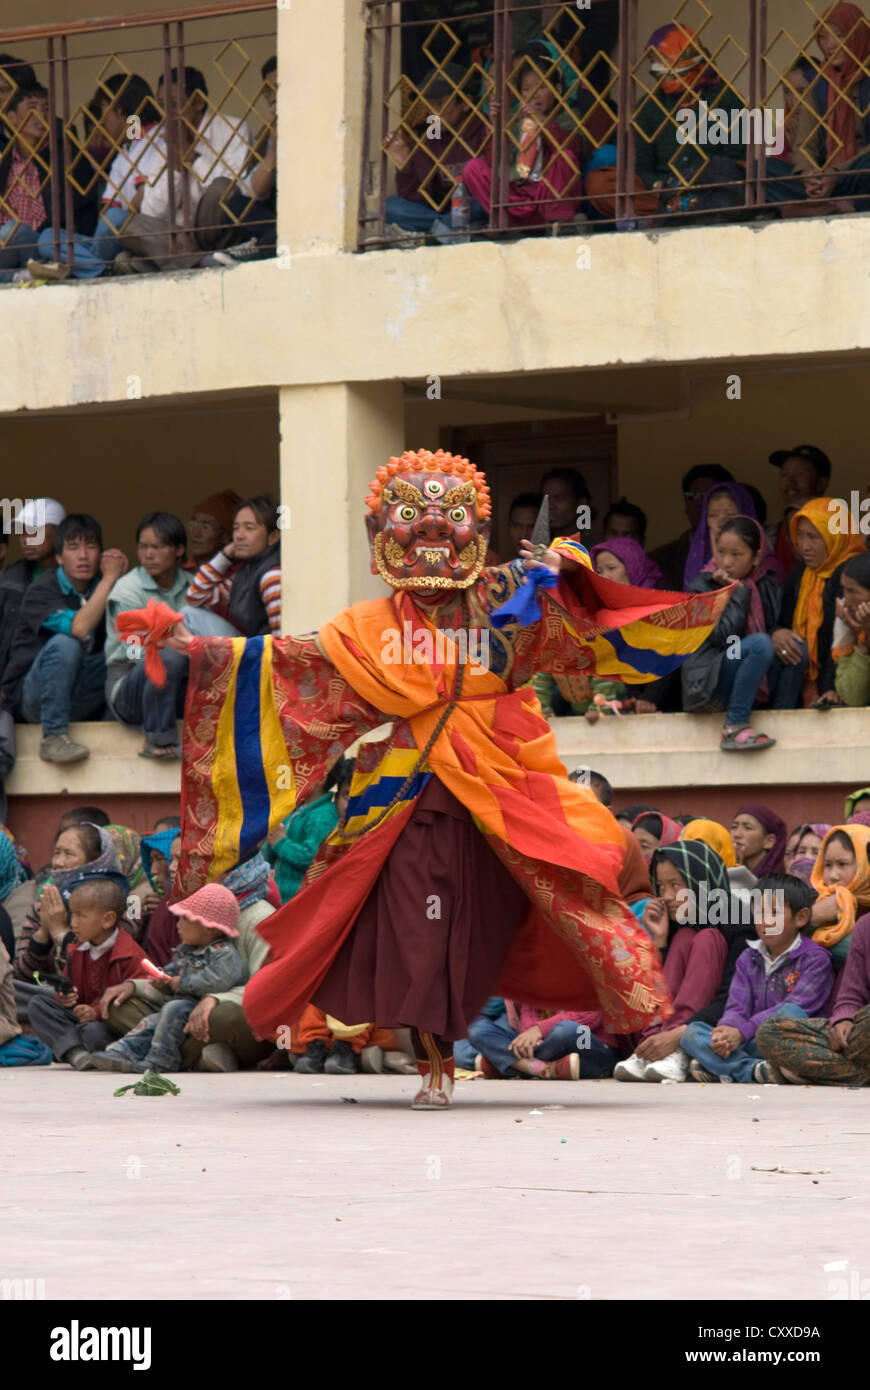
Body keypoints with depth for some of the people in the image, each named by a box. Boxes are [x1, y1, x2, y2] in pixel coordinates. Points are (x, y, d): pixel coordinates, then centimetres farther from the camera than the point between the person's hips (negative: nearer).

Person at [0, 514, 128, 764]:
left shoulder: (98, 588, 7)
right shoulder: (42, 591, -11)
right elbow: (79, 628, -29)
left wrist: (122, 579, -10)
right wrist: (109, 578, -21)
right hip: (31, 695, -5)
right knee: (64, 644, -33)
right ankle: (53, 738, -32)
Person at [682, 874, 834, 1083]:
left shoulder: (815, 959, 0)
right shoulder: (749, 959, 18)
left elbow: (794, 1006, -14)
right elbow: (737, 1007, 7)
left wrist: (742, 1032, -23)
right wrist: (726, 1030, -19)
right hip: (751, 1044, 5)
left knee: (791, 1013, -34)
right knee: (692, 1032, -14)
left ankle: (718, 1067, -33)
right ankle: (753, 1070, -38)